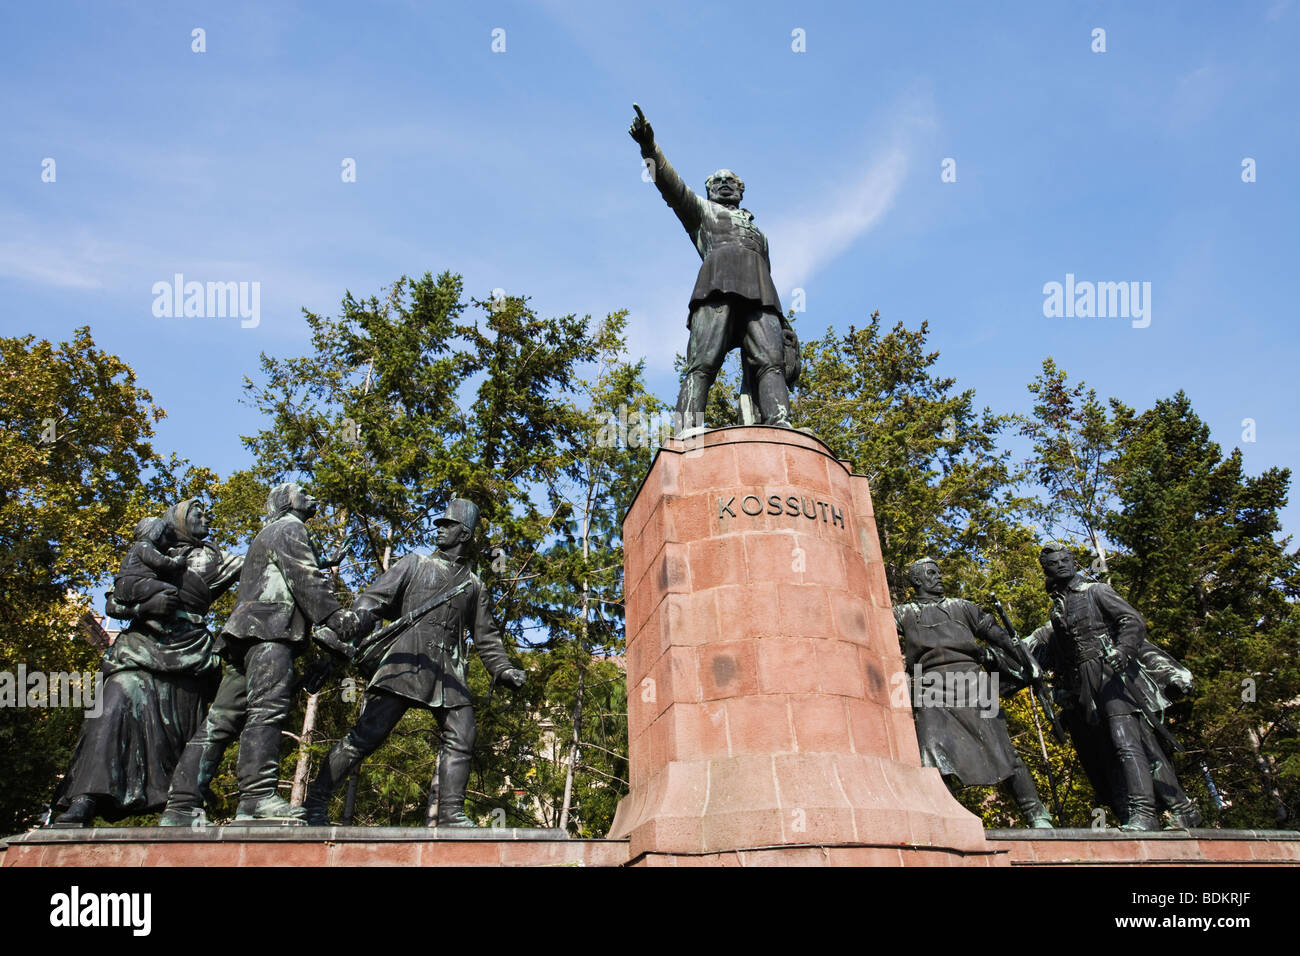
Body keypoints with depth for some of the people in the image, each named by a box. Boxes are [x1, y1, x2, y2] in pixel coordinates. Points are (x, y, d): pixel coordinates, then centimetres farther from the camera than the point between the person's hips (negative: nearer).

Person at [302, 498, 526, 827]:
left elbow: (486, 636, 24)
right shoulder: (415, 564, 15)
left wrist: (503, 669, 10)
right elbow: (375, 597, 6)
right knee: (367, 733, -10)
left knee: (461, 738, -7)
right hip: (406, 661, -3)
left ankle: (451, 814, -2)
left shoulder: (474, 585, 22)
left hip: (449, 671, 4)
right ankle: (315, 801, -4)